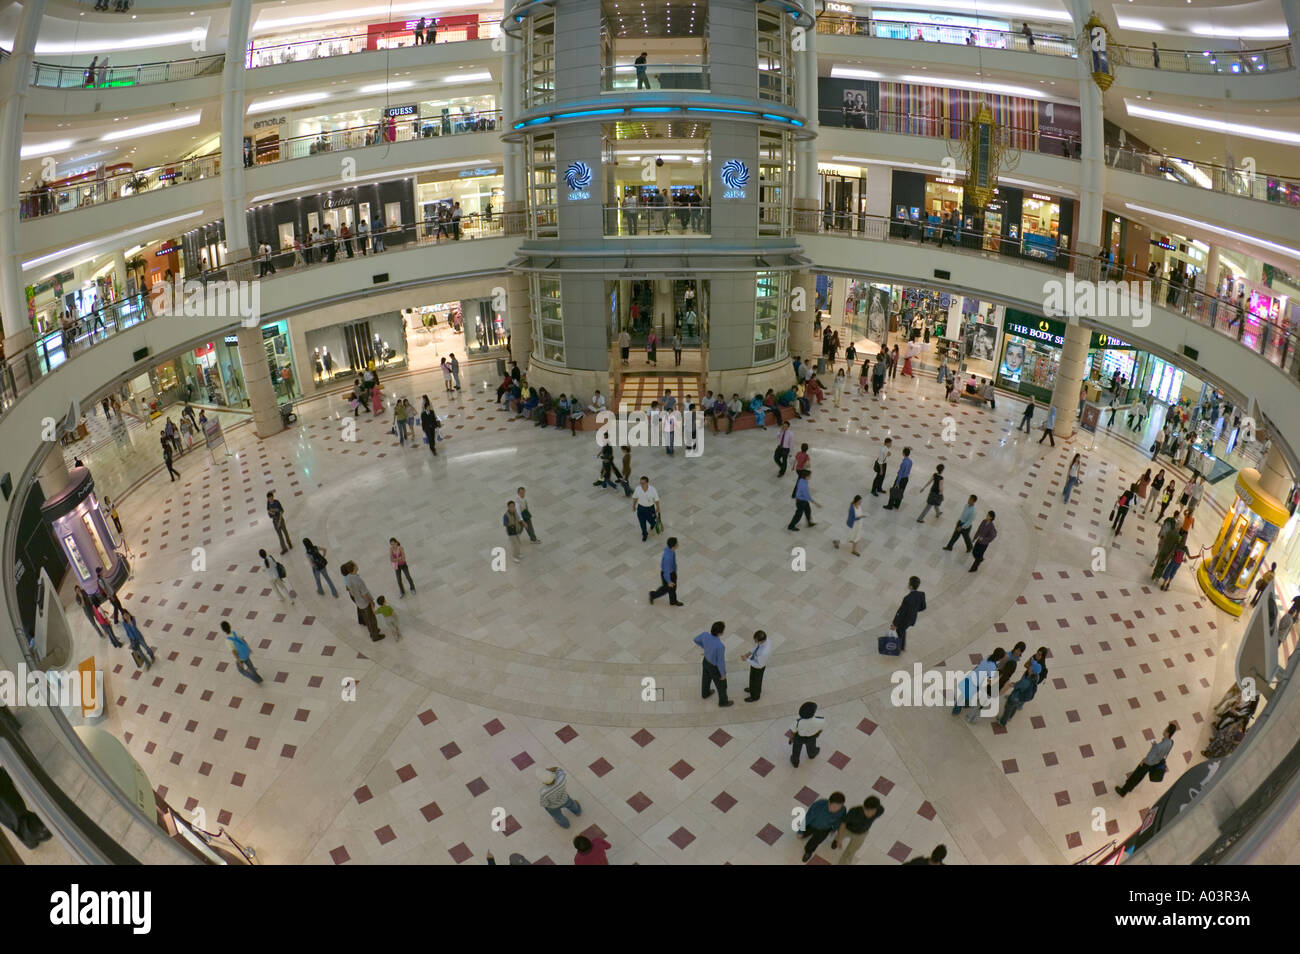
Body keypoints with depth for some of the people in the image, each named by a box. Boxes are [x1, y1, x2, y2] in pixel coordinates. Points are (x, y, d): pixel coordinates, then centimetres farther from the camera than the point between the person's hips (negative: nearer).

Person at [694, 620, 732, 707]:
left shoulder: (705, 635, -27)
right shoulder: (720, 646, -45)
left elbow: (696, 640, -5)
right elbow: (721, 662, -30)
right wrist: (723, 674, -11)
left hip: (706, 661, 5)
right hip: (715, 667, -5)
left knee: (706, 678, 34)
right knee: (721, 684, 24)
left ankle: (705, 693, 62)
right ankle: (723, 702, 50)